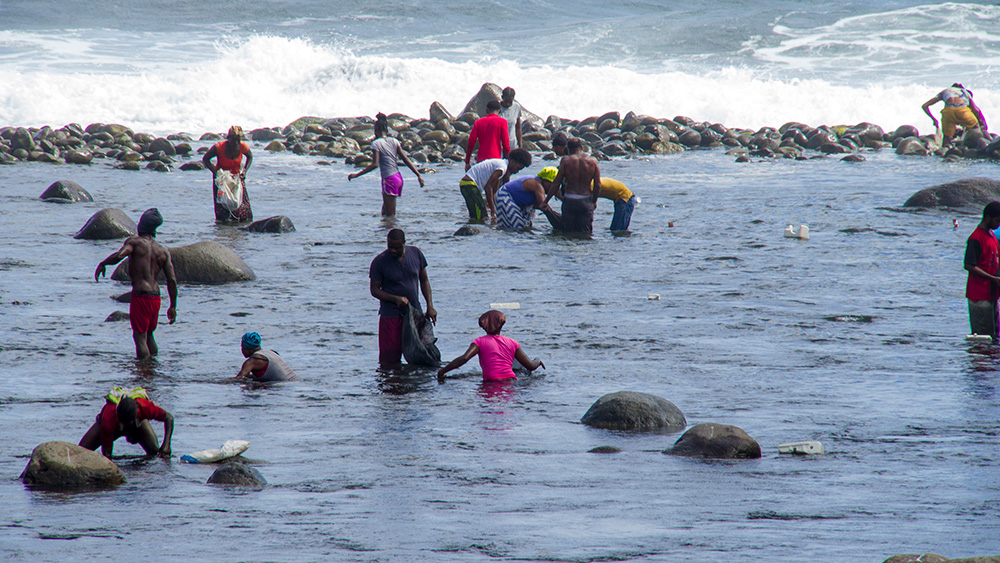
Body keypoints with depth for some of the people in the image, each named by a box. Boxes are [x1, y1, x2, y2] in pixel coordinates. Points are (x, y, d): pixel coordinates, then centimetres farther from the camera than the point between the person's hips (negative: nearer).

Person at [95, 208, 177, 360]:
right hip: (156, 297, 5)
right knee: (149, 334, 23)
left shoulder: (134, 242, -2)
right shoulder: (163, 251, 11)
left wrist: (102, 264, -4)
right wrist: (173, 306, 11)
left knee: (140, 336, -2)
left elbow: (119, 256, -22)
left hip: (140, 296, -5)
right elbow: (172, 280, 6)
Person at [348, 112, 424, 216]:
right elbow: (406, 159, 5)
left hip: (389, 179, -7)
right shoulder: (394, 141, 8)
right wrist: (418, 175, 8)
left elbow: (375, 164, -18)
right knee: (385, 212, 19)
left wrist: (356, 175, -15)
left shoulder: (376, 143, -9)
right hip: (398, 178, 7)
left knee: (390, 215, -3)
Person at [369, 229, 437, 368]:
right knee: (390, 363, -8)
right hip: (391, 315, -3)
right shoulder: (379, 262, -8)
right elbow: (374, 290, -4)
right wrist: (396, 299, -19)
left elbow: (424, 281, 12)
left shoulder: (416, 254, 2)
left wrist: (430, 306, 2)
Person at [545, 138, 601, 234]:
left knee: (568, 233, 9)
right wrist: (594, 201, 15)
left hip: (569, 200, -1)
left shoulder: (565, 160, -3)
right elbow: (598, 185, 0)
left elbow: (556, 183, -2)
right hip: (586, 200, 1)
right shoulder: (592, 161, 0)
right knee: (585, 233, 5)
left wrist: (546, 200, 6)